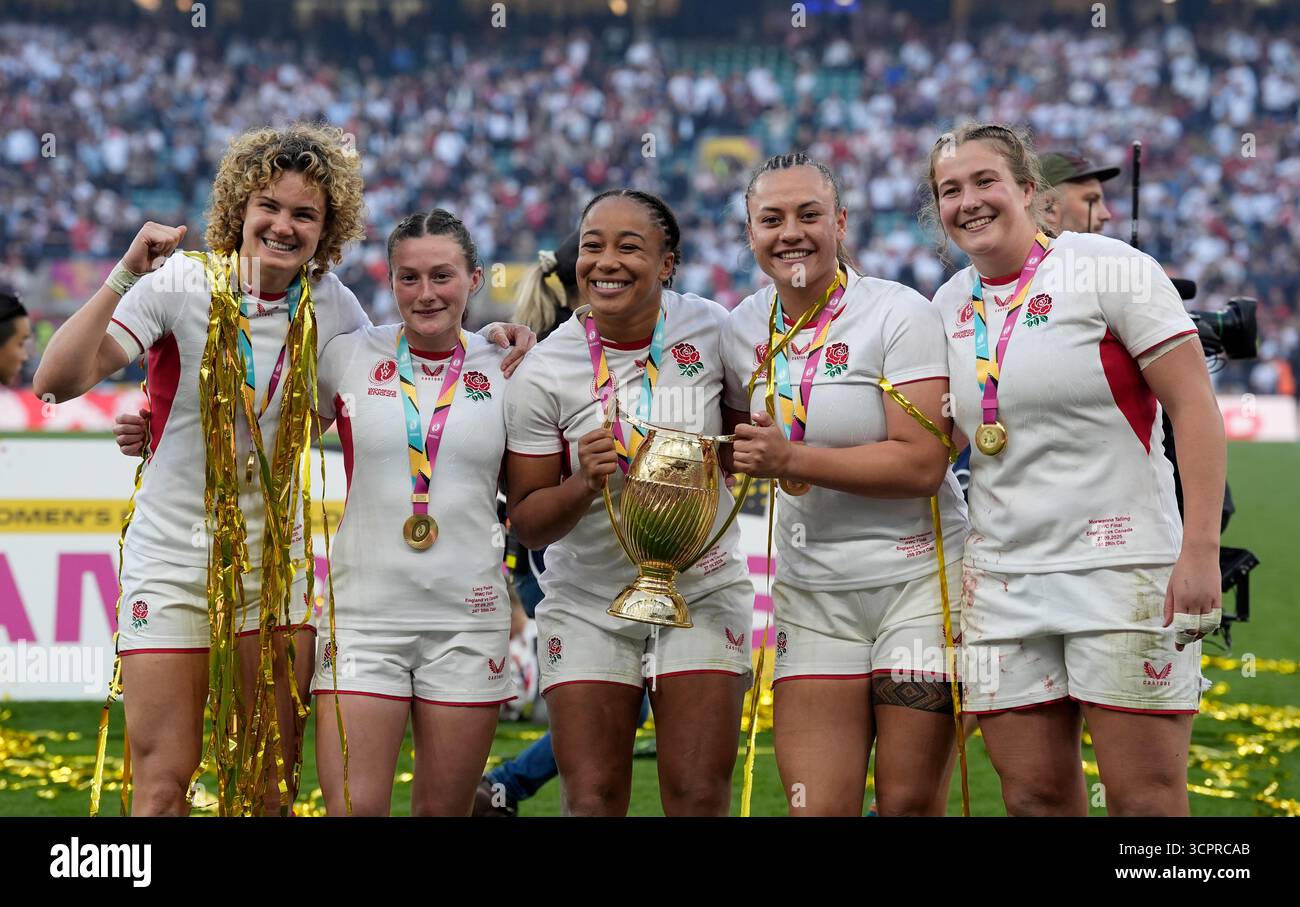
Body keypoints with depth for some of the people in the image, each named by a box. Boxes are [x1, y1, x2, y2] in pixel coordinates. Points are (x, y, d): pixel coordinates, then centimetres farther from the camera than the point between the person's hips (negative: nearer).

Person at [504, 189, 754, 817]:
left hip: (702, 593, 1)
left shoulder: (710, 330, -6)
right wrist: (584, 485, -26)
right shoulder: (544, 372, -11)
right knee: (593, 801, -5)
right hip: (588, 604, -1)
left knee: (699, 799, -5)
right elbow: (527, 523, -7)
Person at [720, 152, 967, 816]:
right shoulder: (745, 329, 8)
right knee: (816, 807, -4)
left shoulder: (899, 314, -10)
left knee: (911, 802, -2)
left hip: (915, 580, -4)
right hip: (811, 591, 4)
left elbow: (922, 466, -19)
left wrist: (791, 458, -19)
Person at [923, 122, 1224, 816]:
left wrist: (1200, 552, -16)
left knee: (1145, 799, -7)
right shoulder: (948, 307, 12)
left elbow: (1195, 407, -9)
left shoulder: (1109, 268, -5)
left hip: (1123, 568, -5)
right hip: (1000, 577, 5)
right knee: (1032, 795, 4)